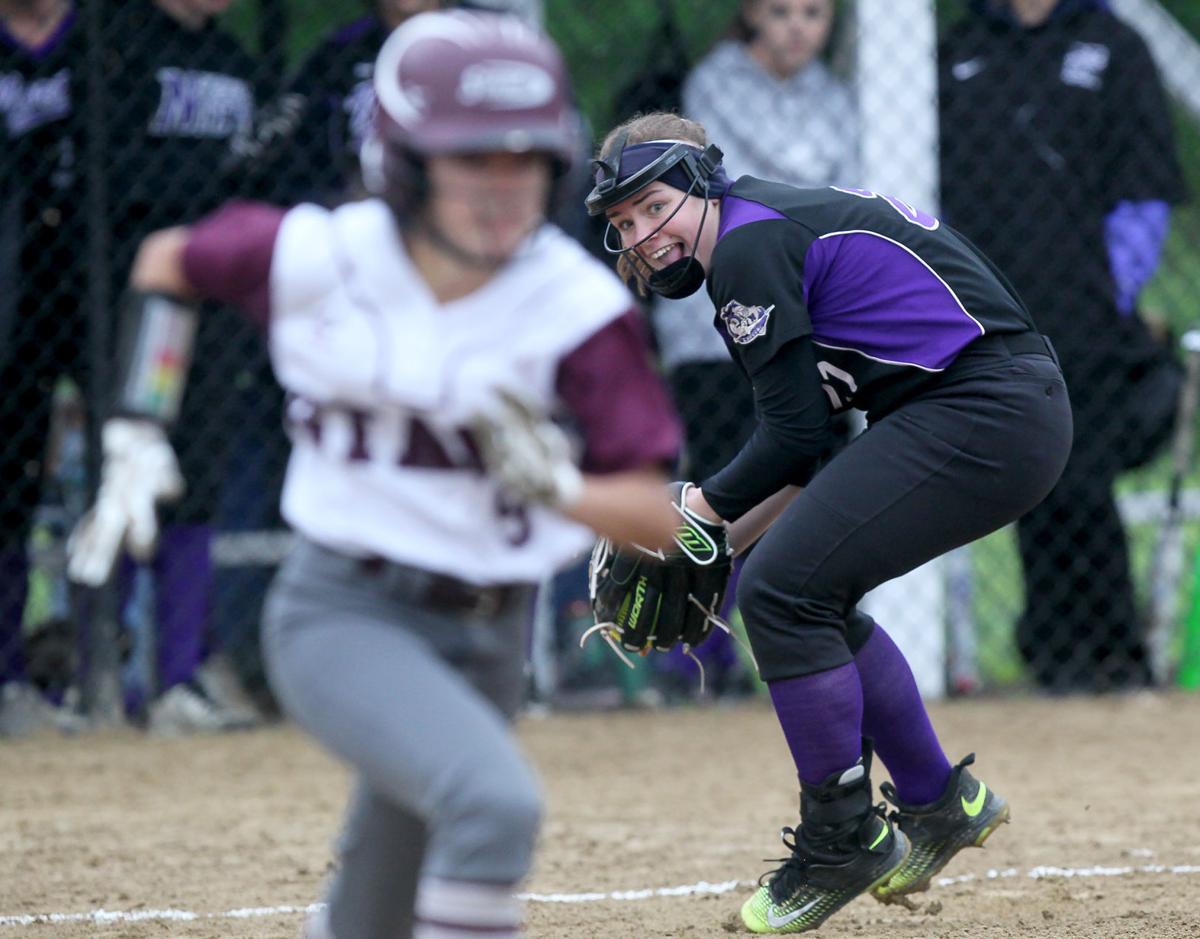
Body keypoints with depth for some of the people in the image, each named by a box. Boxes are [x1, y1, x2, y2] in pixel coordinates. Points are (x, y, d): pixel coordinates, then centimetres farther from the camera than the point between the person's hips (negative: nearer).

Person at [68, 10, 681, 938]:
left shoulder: (578, 306, -11)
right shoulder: (319, 258, -11)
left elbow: (659, 519, -13)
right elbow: (168, 258, 11)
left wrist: (554, 486, -33)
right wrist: (137, 435, 4)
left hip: (484, 638, 3)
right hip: (343, 616, -3)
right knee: (495, 801, -31)